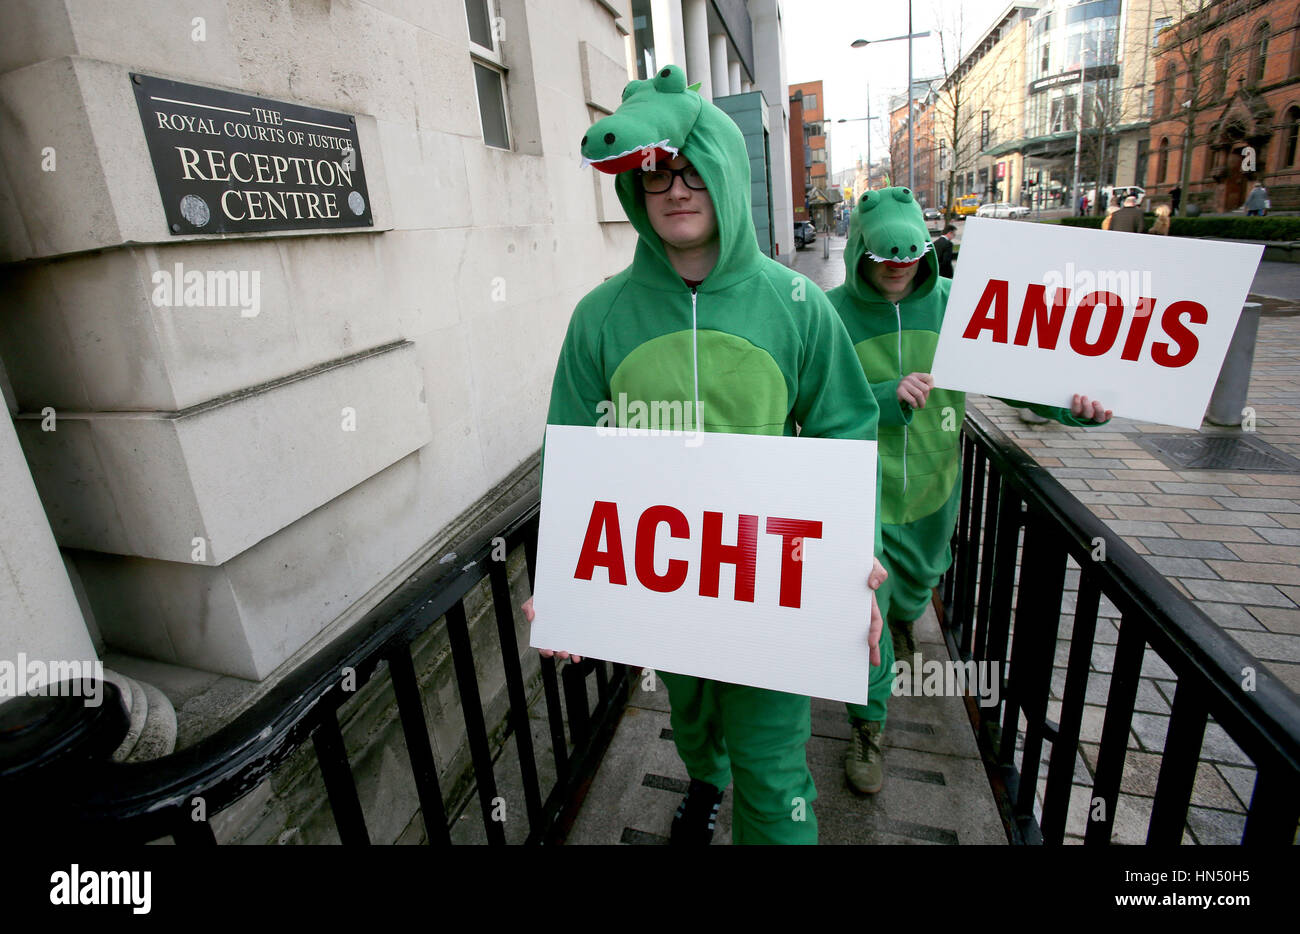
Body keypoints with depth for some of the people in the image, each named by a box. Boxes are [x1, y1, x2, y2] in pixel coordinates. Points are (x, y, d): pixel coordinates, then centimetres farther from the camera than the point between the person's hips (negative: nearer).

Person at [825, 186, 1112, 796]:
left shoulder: (953, 304, -6)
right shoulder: (831, 313, -16)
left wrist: (1067, 402, -18)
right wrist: (886, 398, -32)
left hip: (932, 490, 4)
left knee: (917, 580, 30)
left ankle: (904, 616, 68)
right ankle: (869, 728, 23)